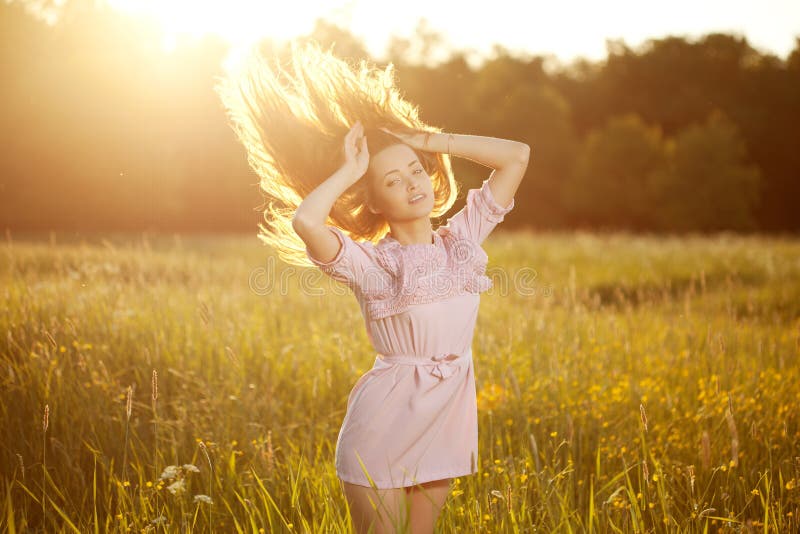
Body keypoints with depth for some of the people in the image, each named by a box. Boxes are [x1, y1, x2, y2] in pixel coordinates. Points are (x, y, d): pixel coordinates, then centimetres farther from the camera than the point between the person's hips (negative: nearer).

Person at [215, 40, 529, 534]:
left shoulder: (463, 238, 6)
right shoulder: (371, 262, -10)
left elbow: (517, 155, 5)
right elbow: (304, 221, -30)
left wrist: (430, 140, 1)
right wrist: (348, 171, -13)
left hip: (447, 421, 5)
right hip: (386, 420, -5)